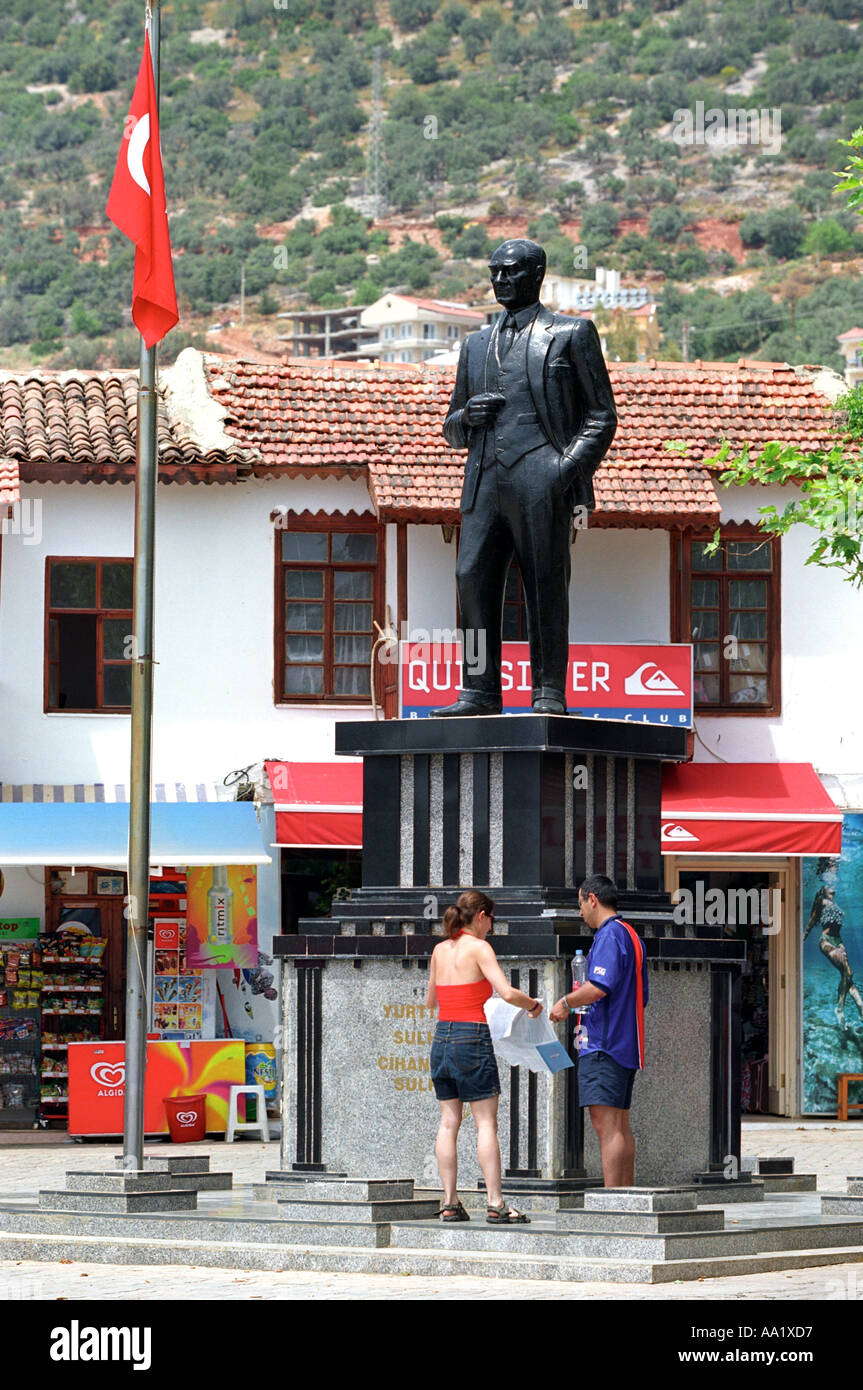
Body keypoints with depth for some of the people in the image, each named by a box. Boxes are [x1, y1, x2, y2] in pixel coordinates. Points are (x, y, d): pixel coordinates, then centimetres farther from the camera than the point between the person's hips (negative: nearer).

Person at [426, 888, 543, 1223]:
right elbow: (507, 993, -17)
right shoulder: (479, 948, -8)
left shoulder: (440, 950, 11)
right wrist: (533, 1005, 2)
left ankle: (449, 1202, 7)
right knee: (486, 1123, -3)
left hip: (442, 1037, 6)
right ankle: (495, 1204, -6)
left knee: (449, 1122, 8)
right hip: (472, 1038, -6)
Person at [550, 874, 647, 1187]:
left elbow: (600, 987, -23)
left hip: (603, 1044, -10)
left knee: (606, 1125, -13)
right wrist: (585, 995, 25)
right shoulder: (632, 936, 20)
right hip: (626, 1044, 10)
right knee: (620, 1126, 13)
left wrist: (567, 1002, -7)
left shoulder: (609, 935, -11)